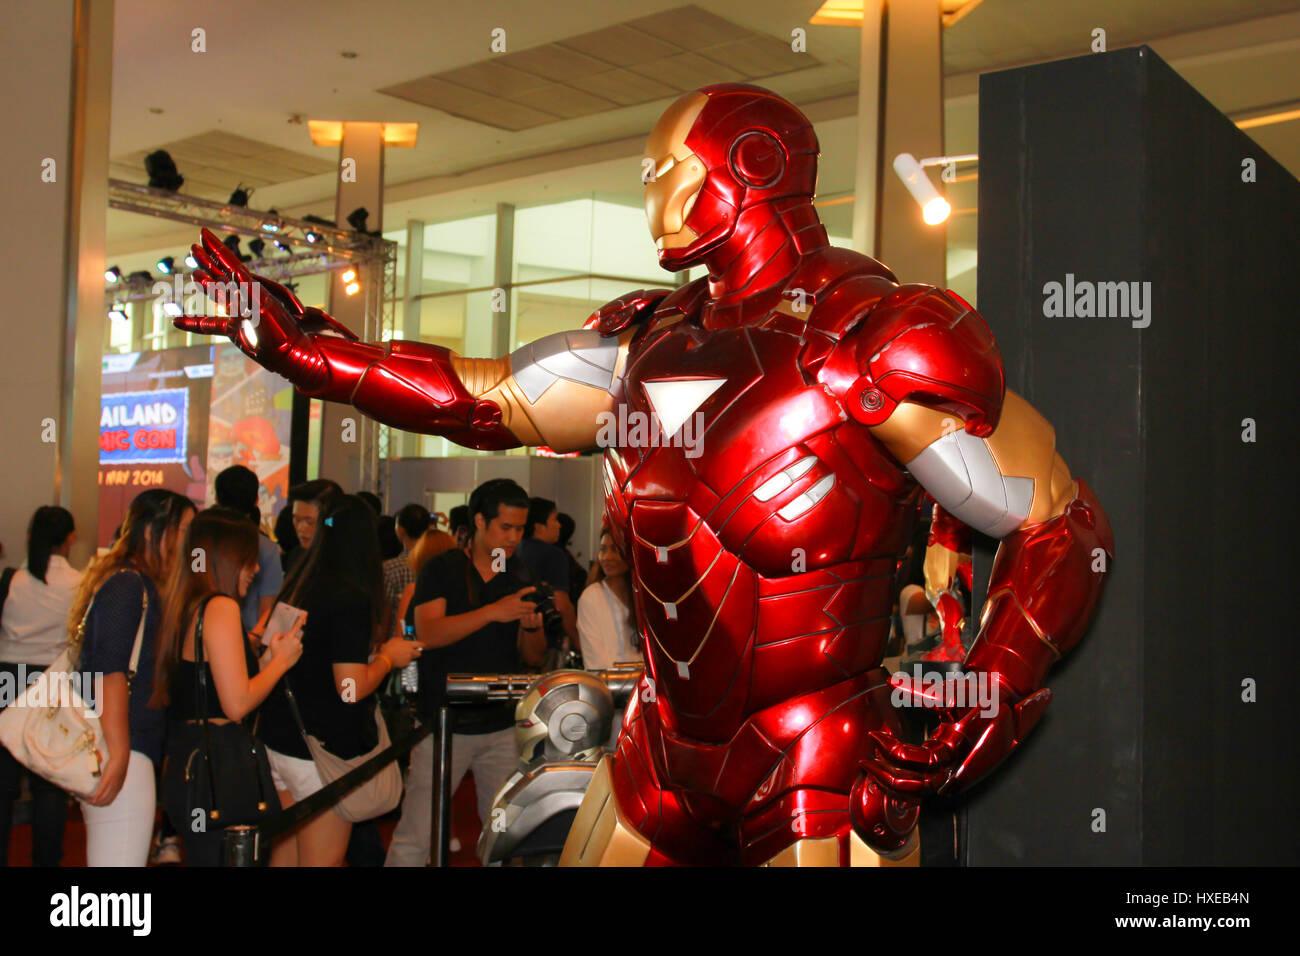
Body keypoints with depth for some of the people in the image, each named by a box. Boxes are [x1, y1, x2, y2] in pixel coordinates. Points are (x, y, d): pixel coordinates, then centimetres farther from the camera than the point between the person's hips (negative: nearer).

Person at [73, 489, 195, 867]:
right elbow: (110, 671, -19)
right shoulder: (128, 585, -10)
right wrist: (119, 753, -22)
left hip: (126, 754, 10)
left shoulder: (135, 584, 20)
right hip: (122, 756, -10)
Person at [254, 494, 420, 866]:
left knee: (286, 849, 19)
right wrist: (388, 656, -4)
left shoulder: (295, 588, 5)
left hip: (276, 738, 8)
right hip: (322, 749, -7)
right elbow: (352, 688, -22)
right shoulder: (353, 599, -18)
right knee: (322, 859, 3)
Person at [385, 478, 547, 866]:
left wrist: (532, 626, -11)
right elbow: (428, 633, -17)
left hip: (503, 727, 4)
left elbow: (534, 658, 11)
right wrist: (493, 612, -27)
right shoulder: (442, 569, -1)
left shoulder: (520, 579, 11)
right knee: (414, 839, -5)